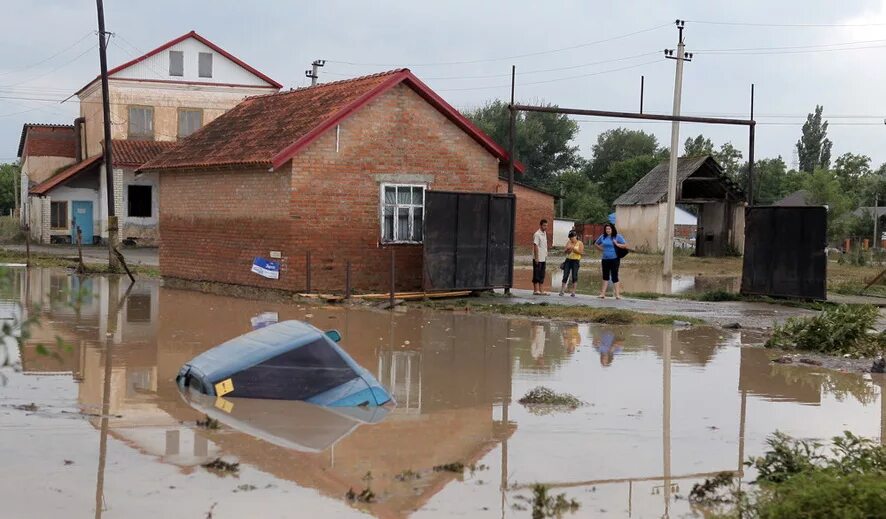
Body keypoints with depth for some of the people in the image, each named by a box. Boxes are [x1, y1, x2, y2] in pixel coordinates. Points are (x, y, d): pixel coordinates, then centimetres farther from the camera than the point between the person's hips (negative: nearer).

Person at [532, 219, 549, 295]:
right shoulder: (537, 234, -13)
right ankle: (536, 291, 1)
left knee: (542, 275, 8)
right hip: (538, 258, -8)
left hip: (543, 258, 8)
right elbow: (535, 246, -16)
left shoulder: (544, 234, 13)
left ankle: (541, 291, 9)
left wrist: (546, 257, 16)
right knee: (536, 275, -3)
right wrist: (536, 258, -20)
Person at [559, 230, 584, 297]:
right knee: (565, 276, -1)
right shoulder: (568, 242, 9)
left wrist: (573, 248, -18)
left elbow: (581, 252, -11)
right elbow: (566, 252, 6)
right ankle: (561, 291, 3)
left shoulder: (580, 243, 0)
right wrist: (568, 249, -16)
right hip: (568, 260, 3)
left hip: (576, 261, -3)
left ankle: (573, 292, 4)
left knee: (574, 276, -2)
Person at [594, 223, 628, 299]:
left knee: (614, 276, -5)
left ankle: (617, 294, -4)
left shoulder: (617, 236, -5)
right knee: (605, 276, 9)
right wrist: (602, 249, 9)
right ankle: (603, 293, 10)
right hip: (605, 259, 4)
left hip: (614, 259, -4)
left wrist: (617, 244, -19)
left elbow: (625, 245, -8)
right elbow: (596, 243, 23)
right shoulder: (603, 237, 7)